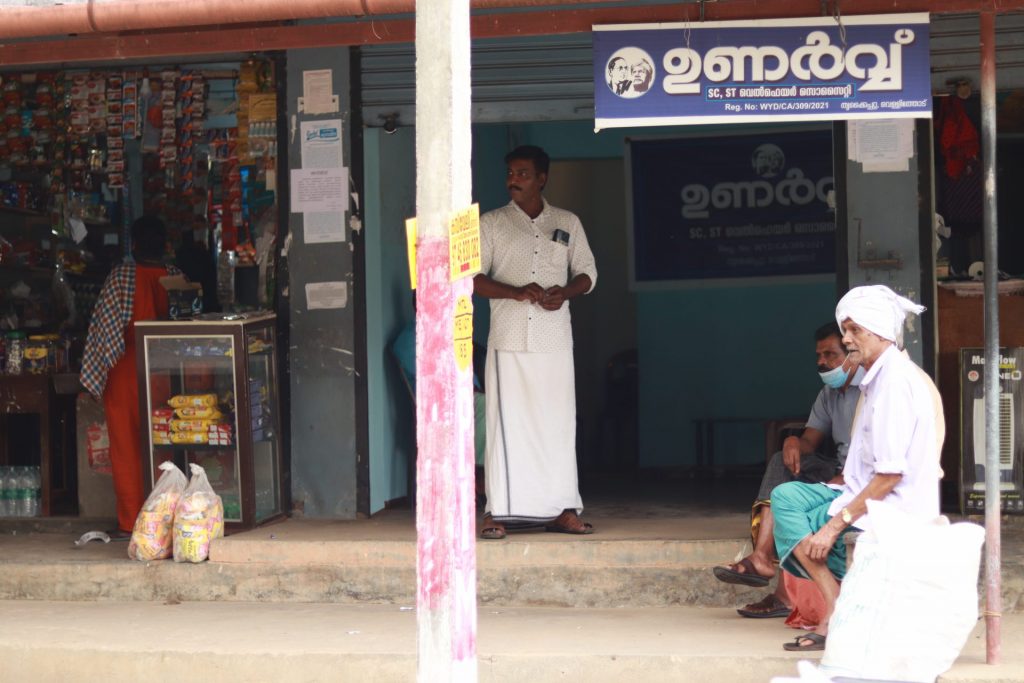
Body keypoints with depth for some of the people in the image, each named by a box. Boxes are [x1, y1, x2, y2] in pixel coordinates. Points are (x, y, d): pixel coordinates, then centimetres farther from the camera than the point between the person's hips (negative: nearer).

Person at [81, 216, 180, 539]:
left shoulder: (121, 276, -8)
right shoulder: (176, 278, 0)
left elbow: (103, 327, -7)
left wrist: (93, 376, 0)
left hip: (126, 371, -3)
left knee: (126, 448, 3)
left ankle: (130, 522, 3)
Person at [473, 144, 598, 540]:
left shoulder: (568, 224, 13)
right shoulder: (491, 224, 6)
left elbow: (587, 272, 14)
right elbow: (473, 277, 0)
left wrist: (566, 291, -9)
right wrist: (515, 292, -16)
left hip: (555, 340, 2)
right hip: (509, 340, -2)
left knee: (558, 423, 3)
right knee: (506, 424, -5)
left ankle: (562, 510, 8)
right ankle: (498, 512, -4)